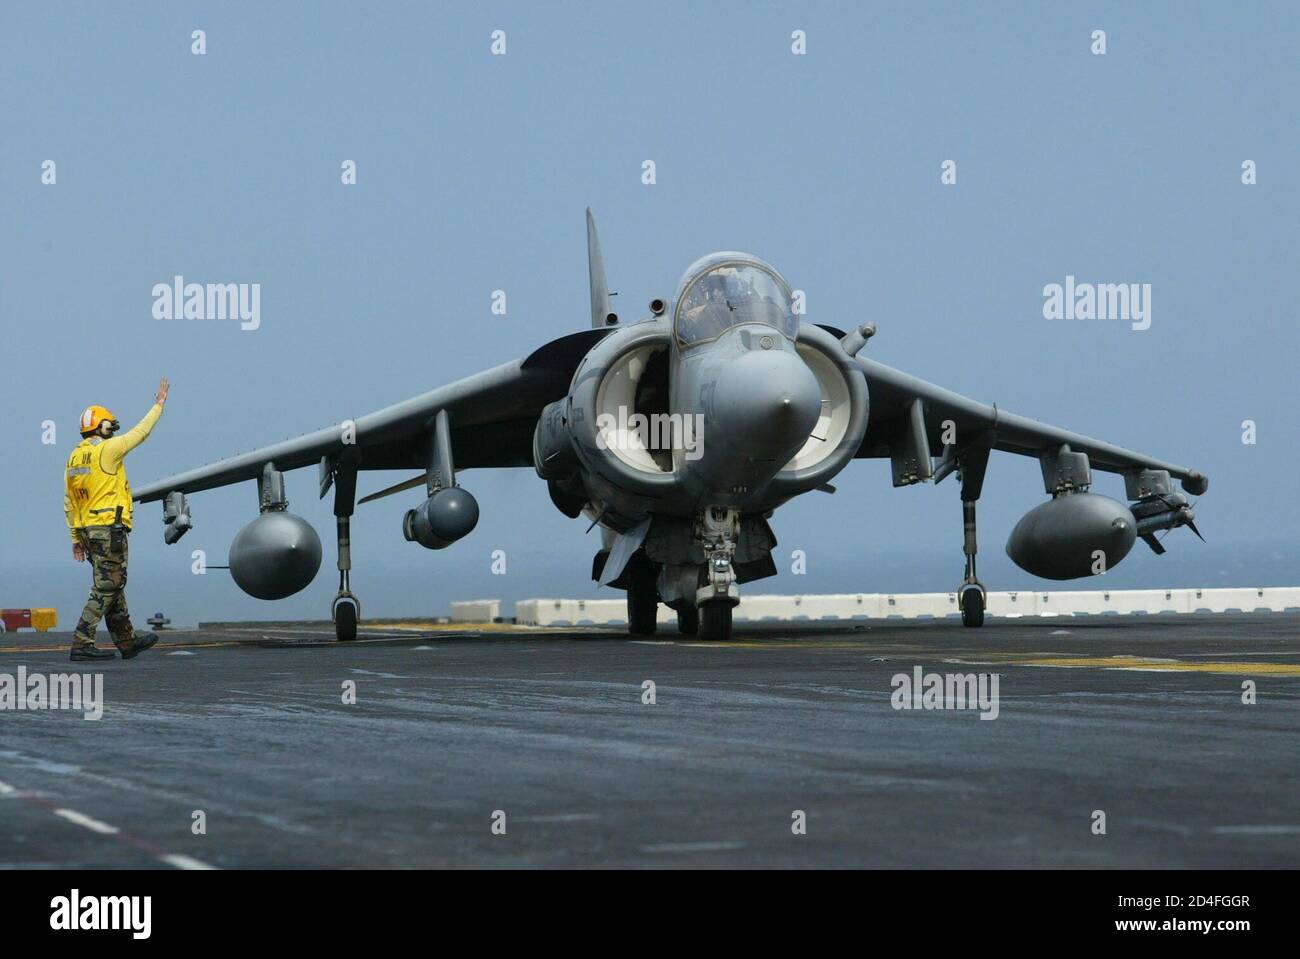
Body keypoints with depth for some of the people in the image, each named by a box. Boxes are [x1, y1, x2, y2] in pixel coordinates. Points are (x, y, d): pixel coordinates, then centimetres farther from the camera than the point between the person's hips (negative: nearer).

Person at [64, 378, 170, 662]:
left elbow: (69, 503, 13)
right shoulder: (107, 450, -11)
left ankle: (127, 641, 24)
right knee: (105, 588, -7)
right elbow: (140, 433, -1)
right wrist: (159, 405, 13)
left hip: (87, 530, 9)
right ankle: (82, 643, -13)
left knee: (113, 586, 16)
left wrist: (76, 538, 18)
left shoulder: (74, 458, 12)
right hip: (110, 527, -9)